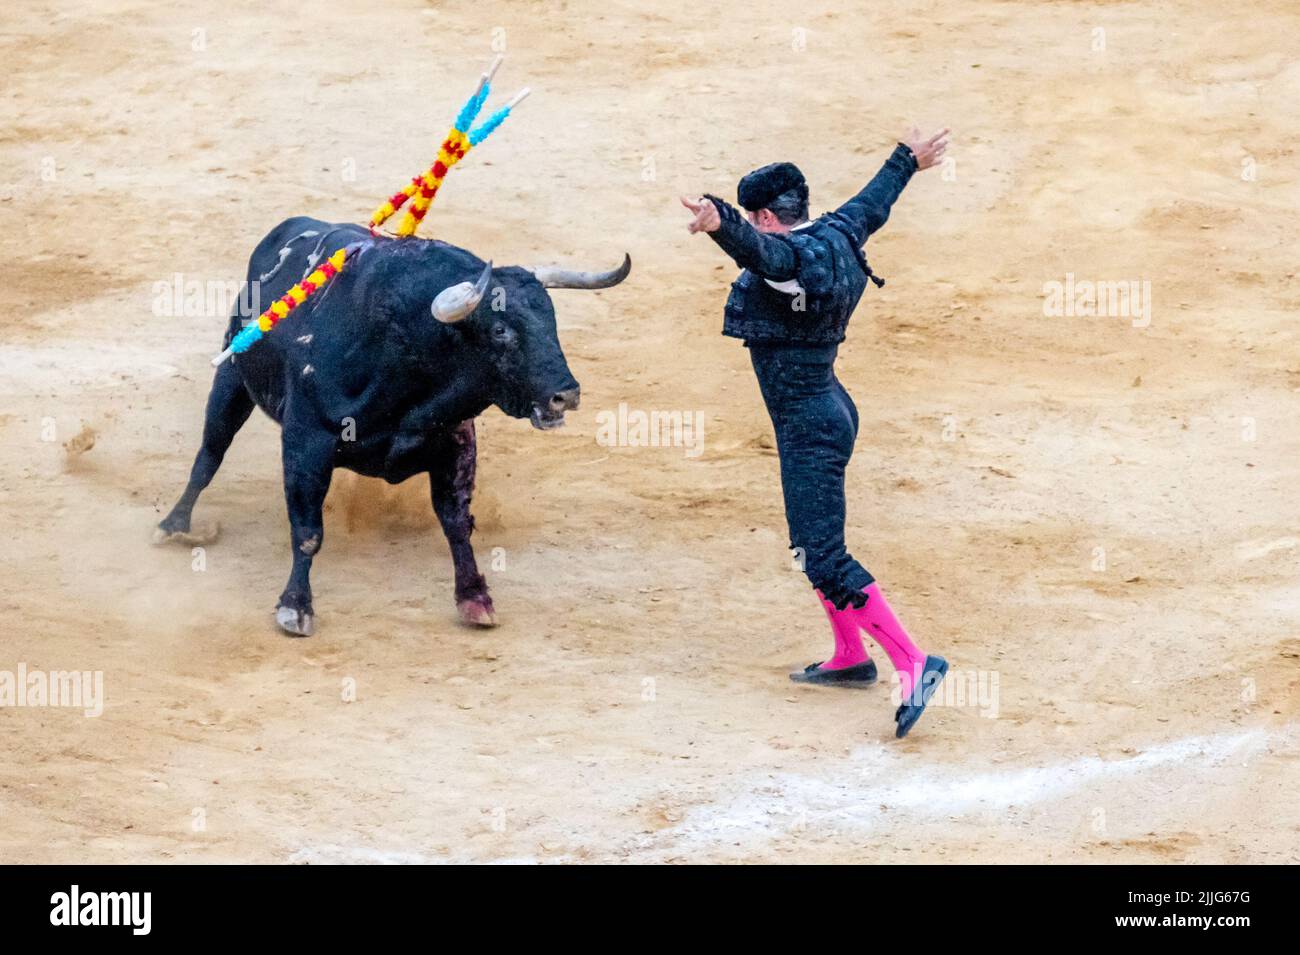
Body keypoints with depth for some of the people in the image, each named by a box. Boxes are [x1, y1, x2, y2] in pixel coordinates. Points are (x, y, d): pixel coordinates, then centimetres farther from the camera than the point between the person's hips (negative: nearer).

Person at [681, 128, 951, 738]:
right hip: (828, 408, 11)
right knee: (813, 544, 24)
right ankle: (850, 657, 34)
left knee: (825, 558, -15)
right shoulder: (838, 235, 8)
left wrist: (721, 224, -65)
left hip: (808, 423, -11)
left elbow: (758, 249, -44)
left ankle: (912, 663, -21)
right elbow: (874, 203, 29)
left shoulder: (791, 258, -20)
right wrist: (905, 162, 48)